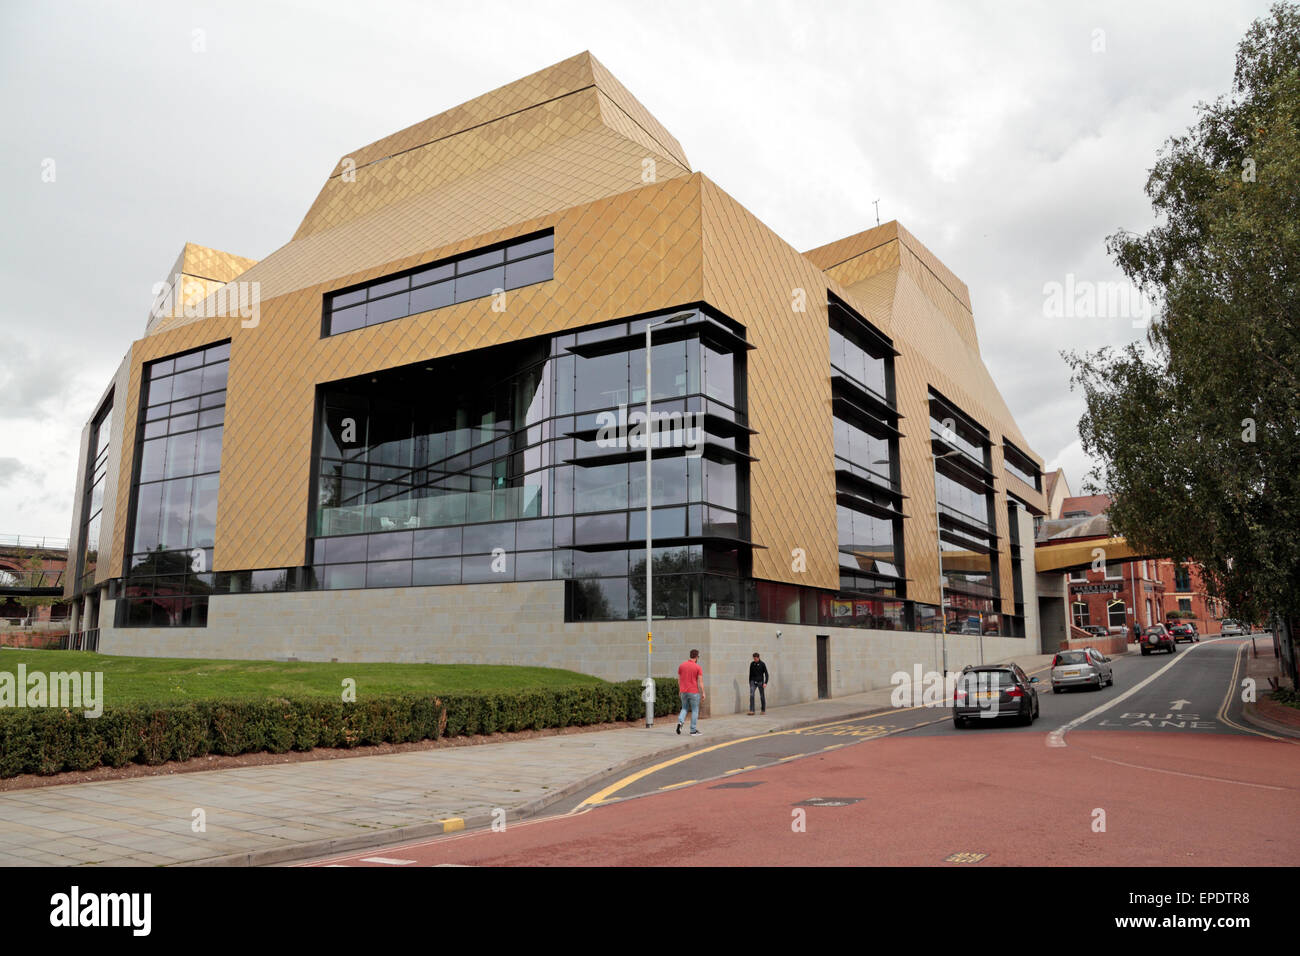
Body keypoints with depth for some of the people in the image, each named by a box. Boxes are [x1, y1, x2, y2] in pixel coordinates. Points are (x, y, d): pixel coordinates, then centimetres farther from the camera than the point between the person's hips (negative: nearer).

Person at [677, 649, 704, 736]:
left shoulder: (681, 665, 3)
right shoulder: (698, 668, -9)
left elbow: (679, 679, 8)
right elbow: (700, 681, -12)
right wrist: (703, 693, -5)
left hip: (684, 692, 4)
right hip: (694, 692, -4)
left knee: (684, 708, 18)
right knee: (695, 710, 7)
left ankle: (680, 722, -8)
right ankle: (693, 731, 8)